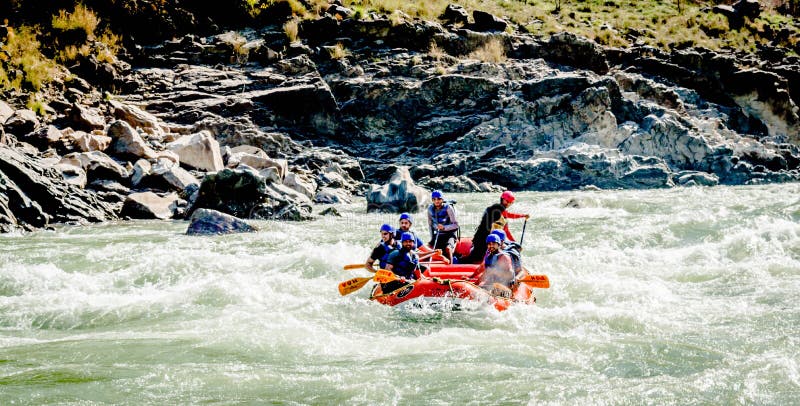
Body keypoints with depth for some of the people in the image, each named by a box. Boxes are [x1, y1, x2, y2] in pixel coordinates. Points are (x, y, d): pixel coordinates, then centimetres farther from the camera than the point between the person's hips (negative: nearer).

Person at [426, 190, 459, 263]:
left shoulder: (448, 208, -12)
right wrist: (432, 237, 7)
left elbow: (455, 225, -13)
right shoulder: (430, 209, 2)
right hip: (437, 235, 5)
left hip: (449, 234, -5)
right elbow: (430, 224, 14)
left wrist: (444, 227, -27)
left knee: (448, 249, -31)